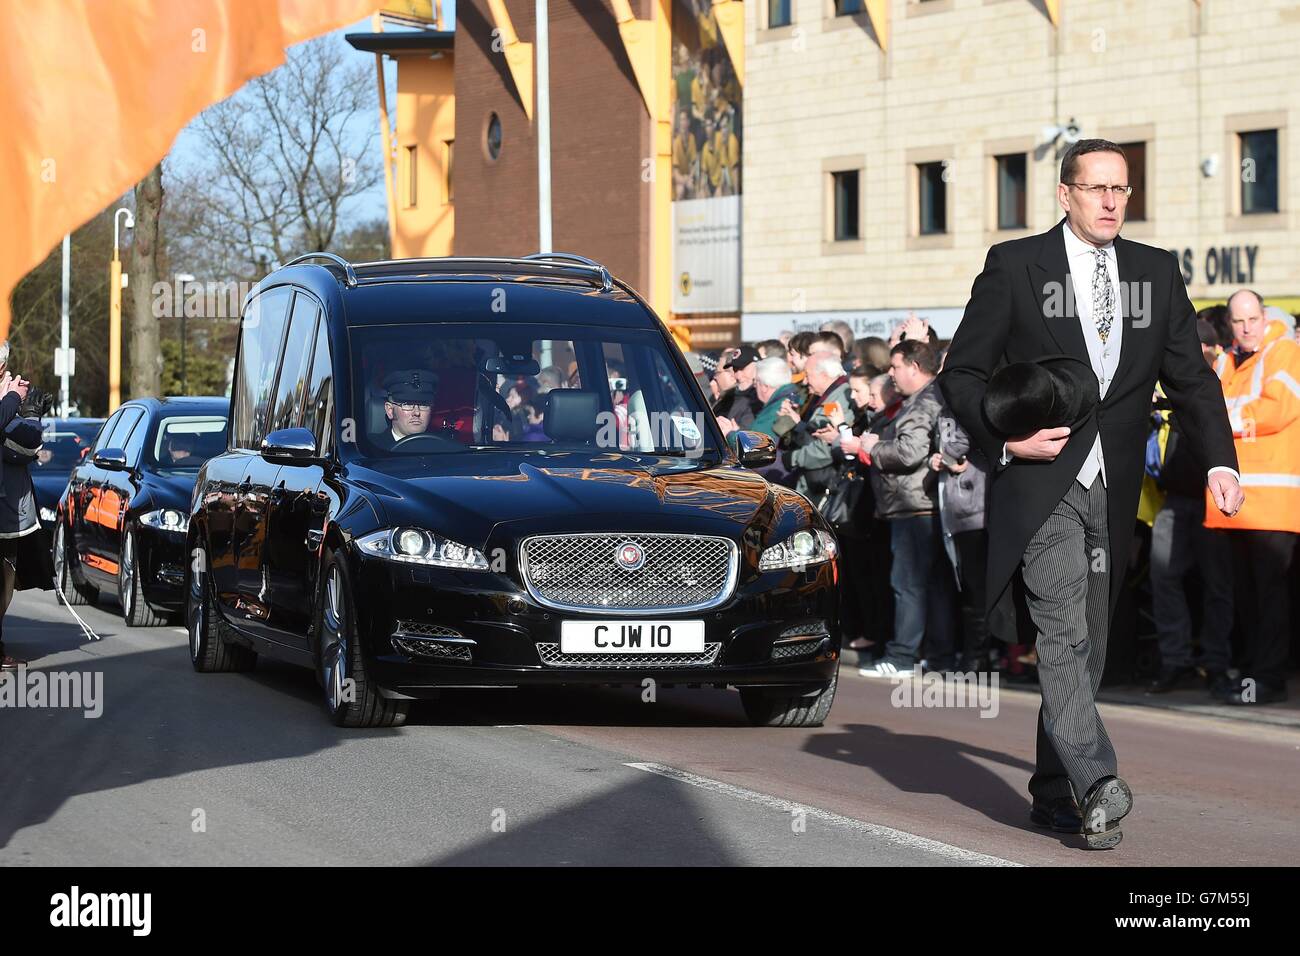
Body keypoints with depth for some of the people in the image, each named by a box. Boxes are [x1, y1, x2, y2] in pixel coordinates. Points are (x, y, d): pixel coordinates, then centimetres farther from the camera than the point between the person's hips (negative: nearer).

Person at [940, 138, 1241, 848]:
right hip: (1041, 479, -5)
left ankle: (1054, 796, 20)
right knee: (1063, 634, -18)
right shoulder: (1015, 265, 0)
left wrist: (1220, 462, -6)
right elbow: (962, 372, 2)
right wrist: (1006, 439, -14)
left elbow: (1191, 378, 9)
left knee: (1088, 645, 10)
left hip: (1113, 489, 5)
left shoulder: (1157, 274, 11)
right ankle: (1097, 785, -27)